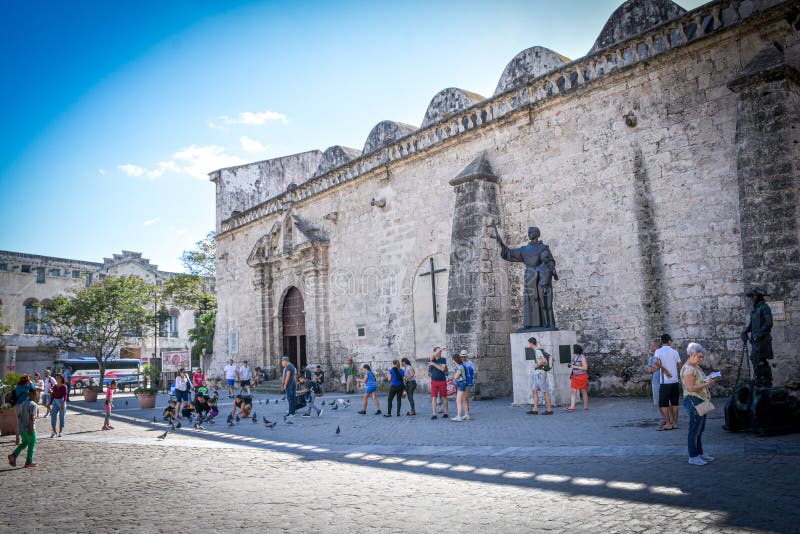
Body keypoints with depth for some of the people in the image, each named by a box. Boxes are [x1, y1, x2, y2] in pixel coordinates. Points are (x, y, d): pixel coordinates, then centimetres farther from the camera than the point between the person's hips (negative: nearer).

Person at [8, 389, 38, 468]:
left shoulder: (22, 403, 9)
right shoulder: (33, 405, -16)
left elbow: (18, 416, 13)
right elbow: (31, 418, -23)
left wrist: (19, 426, 21)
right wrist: (31, 429, -21)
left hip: (21, 428, 8)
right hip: (29, 428, -8)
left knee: (25, 443, 21)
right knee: (32, 444, 5)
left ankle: (13, 455, 4)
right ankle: (29, 462, 8)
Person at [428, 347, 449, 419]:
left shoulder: (443, 359, 1)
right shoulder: (432, 359, 3)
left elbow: (442, 369, -12)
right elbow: (432, 356, -22)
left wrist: (433, 364, -16)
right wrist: (441, 349, -29)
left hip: (442, 381, -1)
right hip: (434, 381, 1)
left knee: (444, 397, 6)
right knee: (434, 397, -3)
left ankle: (446, 413, 16)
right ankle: (434, 414, -1)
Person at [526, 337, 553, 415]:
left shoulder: (537, 351, -16)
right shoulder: (537, 351, 16)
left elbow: (544, 360, -31)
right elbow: (545, 360, 28)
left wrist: (537, 365, -16)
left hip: (540, 374, -10)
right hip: (537, 374, 10)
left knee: (545, 392, -3)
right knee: (534, 391, 8)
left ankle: (549, 410, 2)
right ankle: (535, 409, 8)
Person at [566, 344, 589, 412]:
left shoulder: (582, 357, -12)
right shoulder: (574, 356, 10)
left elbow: (585, 368, -17)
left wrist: (574, 367, -19)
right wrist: (570, 366, 3)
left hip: (582, 376, -6)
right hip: (575, 376, 6)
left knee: (583, 392, 4)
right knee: (574, 391, -3)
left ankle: (586, 407, 15)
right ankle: (572, 407, -9)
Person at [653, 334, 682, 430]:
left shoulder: (658, 351, -5)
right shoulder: (675, 352, 5)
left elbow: (656, 361, -25)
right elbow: (679, 366, 7)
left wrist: (664, 370, -13)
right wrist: (679, 378, 19)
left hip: (665, 382, -4)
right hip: (675, 381, 4)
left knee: (663, 403, 2)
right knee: (674, 402, 13)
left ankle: (668, 424, -1)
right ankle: (675, 423, 15)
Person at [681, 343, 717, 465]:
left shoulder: (696, 367, 15)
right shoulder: (688, 369, -17)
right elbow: (690, 388, -23)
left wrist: (708, 380, 9)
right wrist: (706, 384, -20)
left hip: (701, 401, 10)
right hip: (693, 401, -10)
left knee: (699, 430, 16)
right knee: (694, 430, -5)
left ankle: (700, 453, 25)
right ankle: (693, 457, 1)